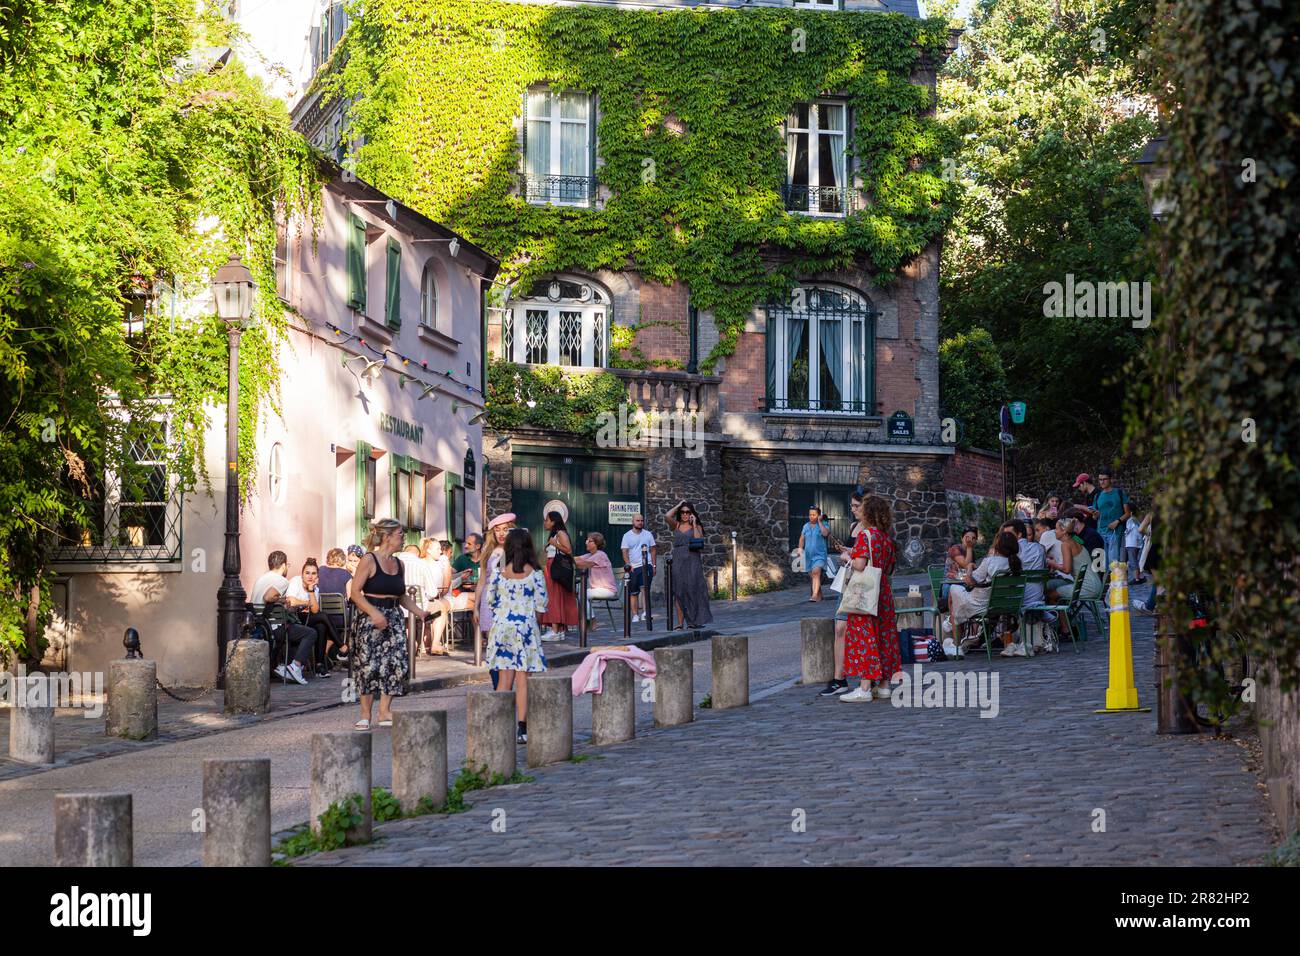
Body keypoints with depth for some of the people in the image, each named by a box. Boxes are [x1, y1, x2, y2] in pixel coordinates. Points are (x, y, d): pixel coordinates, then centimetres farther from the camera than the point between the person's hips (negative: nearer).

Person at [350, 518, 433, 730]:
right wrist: (374, 612, -21)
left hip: (394, 617, 6)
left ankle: (385, 711, 6)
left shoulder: (399, 564, 13)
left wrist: (419, 612, 9)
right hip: (371, 618, -6)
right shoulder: (369, 561, -7)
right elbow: (355, 592, -11)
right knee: (369, 665, -6)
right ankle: (365, 714, 3)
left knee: (398, 664, -3)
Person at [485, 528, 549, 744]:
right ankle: (522, 730, -2)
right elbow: (541, 605, -4)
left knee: (505, 678, 8)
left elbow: (490, 599, 5)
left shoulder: (499, 572, -1)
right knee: (523, 679, 1)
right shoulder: (535, 573, -7)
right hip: (526, 627, -2)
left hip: (501, 626, 2)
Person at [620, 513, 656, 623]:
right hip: (632, 567, 0)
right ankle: (635, 615, 13)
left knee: (645, 588, -19)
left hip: (646, 565, 0)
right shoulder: (627, 536, 4)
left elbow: (652, 550, 12)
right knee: (633, 593, 6)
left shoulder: (648, 534, 9)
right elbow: (624, 552, -2)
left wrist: (654, 565, 5)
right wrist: (628, 565, -16)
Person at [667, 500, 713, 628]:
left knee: (694, 589, -6)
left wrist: (694, 524, -3)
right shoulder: (676, 525, 11)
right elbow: (668, 516, -8)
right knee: (679, 592, -3)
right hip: (678, 561, 1)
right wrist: (678, 505, 5)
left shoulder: (696, 527, 10)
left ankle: (695, 620, -5)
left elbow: (698, 539, -8)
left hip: (693, 561, -1)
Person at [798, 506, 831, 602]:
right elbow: (802, 539, 20)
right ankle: (819, 594, 27)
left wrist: (820, 522, -15)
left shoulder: (824, 524, -1)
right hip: (808, 555, 6)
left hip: (819, 555, -6)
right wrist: (800, 548, 3)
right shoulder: (806, 526, 14)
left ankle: (815, 595, -32)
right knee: (812, 575, 12)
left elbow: (825, 533, -22)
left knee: (816, 572, -24)